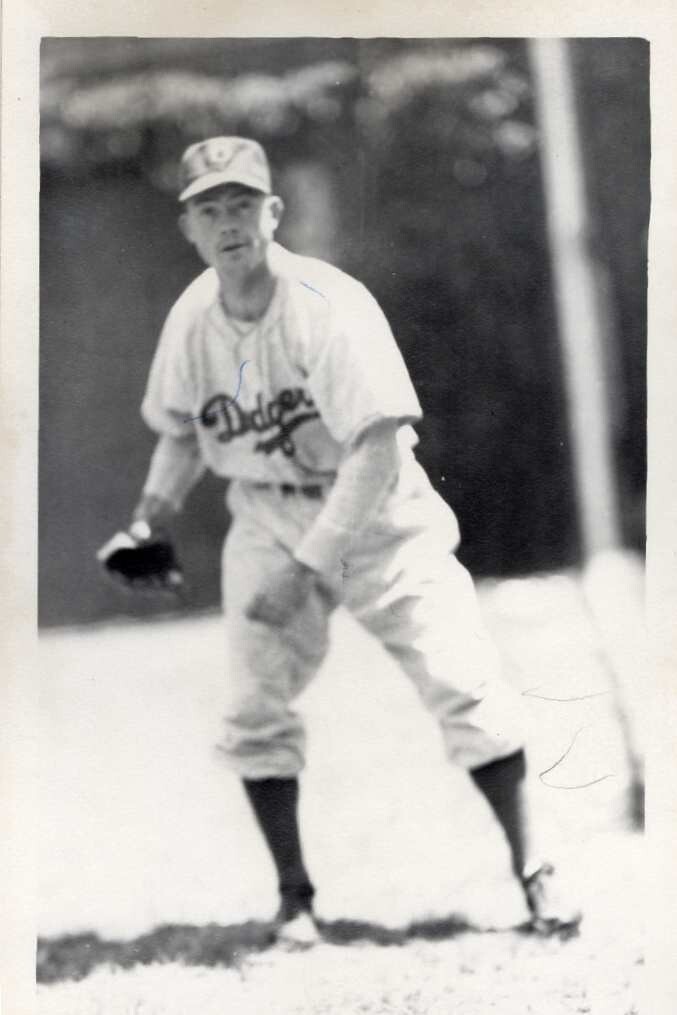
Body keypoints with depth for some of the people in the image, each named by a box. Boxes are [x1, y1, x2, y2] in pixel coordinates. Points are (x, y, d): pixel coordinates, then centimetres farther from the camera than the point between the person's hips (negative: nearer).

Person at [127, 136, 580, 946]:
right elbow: (180, 432, 12)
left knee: (466, 689, -11)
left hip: (375, 514, -4)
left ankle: (530, 873, 2)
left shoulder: (331, 306, -23)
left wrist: (306, 567, -28)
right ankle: (293, 895, 12)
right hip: (267, 520, 4)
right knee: (252, 711, -5)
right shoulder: (190, 320, -6)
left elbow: (377, 451, -26)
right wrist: (150, 522, -2)